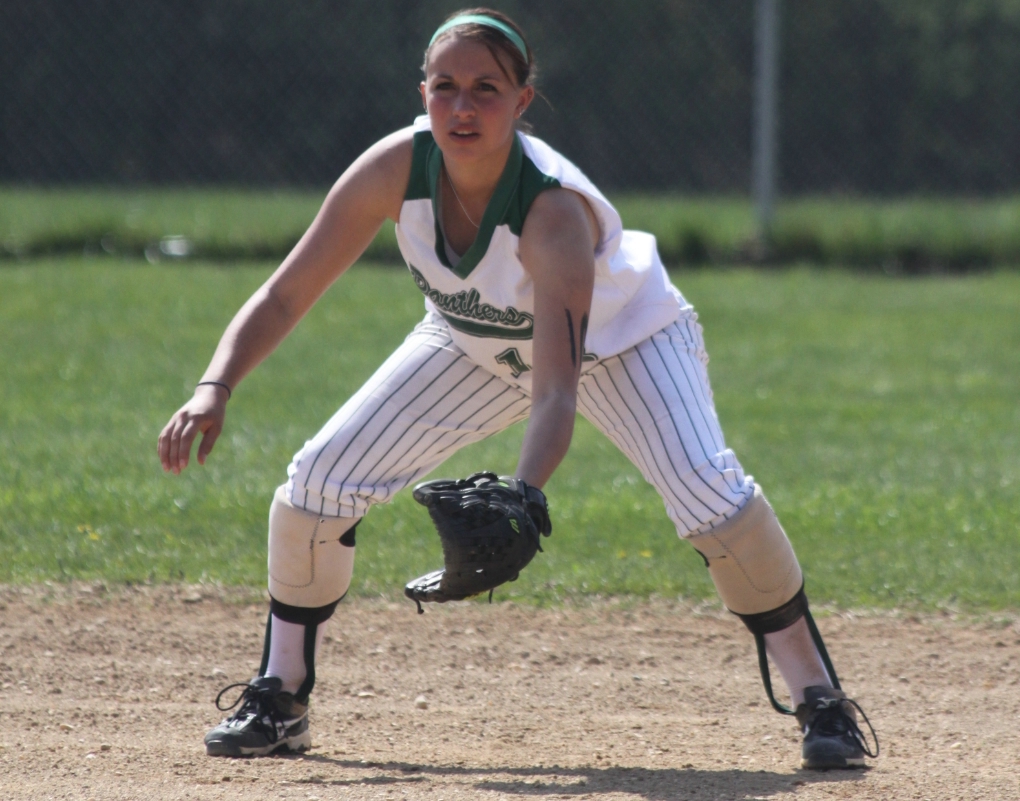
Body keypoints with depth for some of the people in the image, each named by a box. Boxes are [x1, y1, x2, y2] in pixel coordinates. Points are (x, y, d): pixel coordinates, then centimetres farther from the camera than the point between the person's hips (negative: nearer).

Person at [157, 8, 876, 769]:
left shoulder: (556, 210, -39)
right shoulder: (397, 170, -28)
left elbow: (557, 396, -45)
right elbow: (285, 297, -22)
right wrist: (215, 389, -38)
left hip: (621, 340, -4)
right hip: (476, 348, 4)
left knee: (708, 492, -29)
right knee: (318, 480, -11)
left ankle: (820, 699, -12)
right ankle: (280, 699, 10)